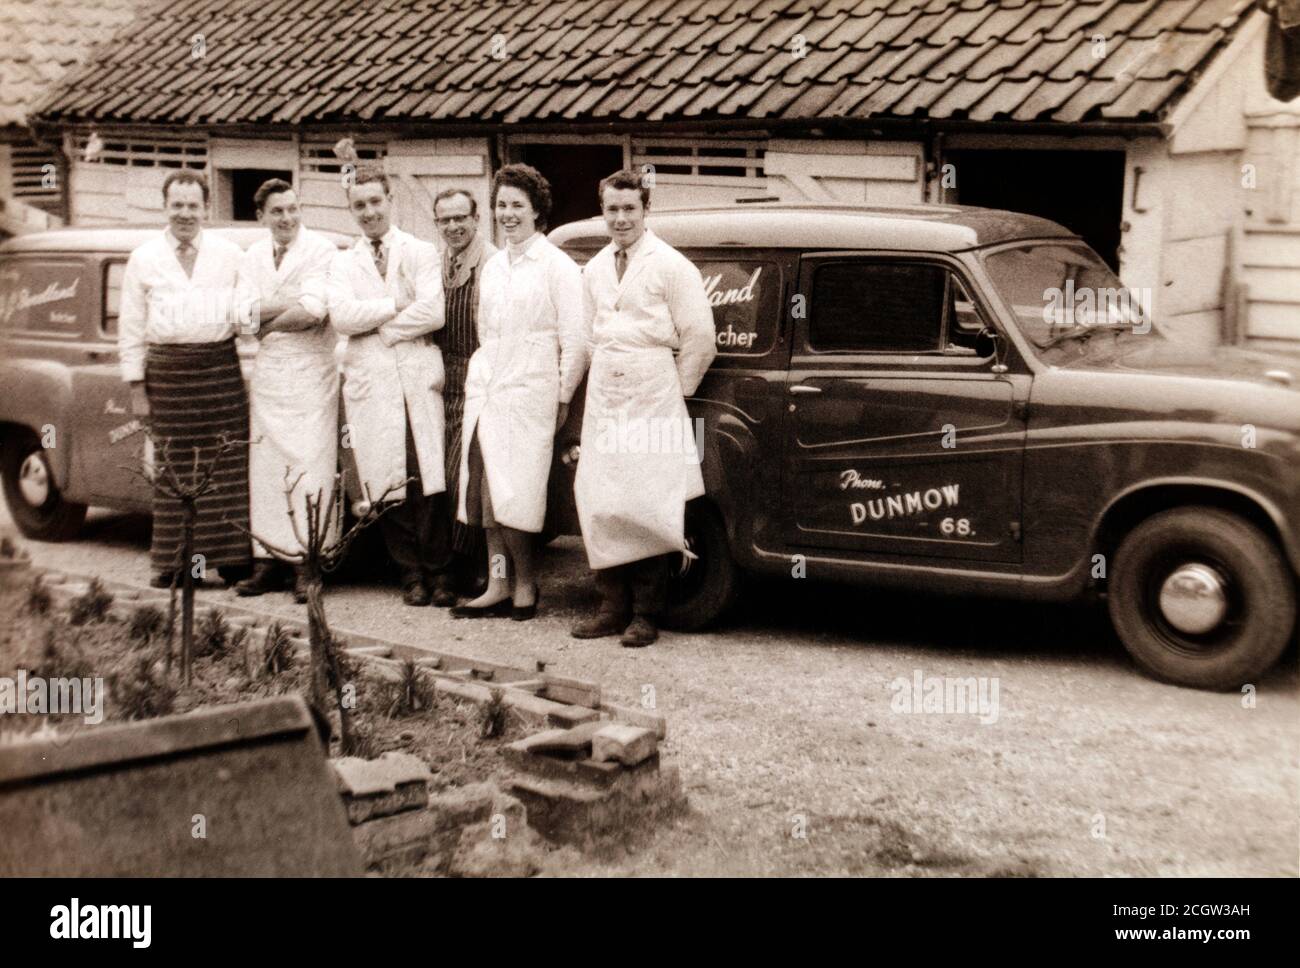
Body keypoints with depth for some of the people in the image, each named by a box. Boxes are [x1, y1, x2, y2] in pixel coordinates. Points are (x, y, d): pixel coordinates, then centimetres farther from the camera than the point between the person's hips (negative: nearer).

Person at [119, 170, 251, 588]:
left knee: (228, 467, -1)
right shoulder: (143, 259, 8)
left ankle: (230, 557, 5)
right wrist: (137, 387, 5)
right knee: (173, 469, 3)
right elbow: (131, 327, 9)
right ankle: (173, 561, 10)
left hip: (222, 367, 0)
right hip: (168, 370, 0)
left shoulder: (230, 255, 7)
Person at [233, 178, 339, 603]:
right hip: (266, 372, 6)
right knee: (263, 467, 5)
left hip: (311, 372, -5)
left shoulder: (320, 250, -5)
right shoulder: (253, 257, 13)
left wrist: (266, 322, -4)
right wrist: (291, 302, -12)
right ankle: (268, 560, 11)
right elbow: (244, 313, -1)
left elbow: (313, 313, -17)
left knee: (308, 467, -6)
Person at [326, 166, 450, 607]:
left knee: (426, 478, -6)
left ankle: (438, 571, 5)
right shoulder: (343, 262, 15)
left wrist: (379, 327, -5)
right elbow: (341, 316, -3)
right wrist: (396, 304, -6)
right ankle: (411, 574, 11)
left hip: (418, 377, -2)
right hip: (369, 382, 2)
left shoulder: (422, 253, 7)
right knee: (385, 483, 1)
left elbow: (433, 312, -8)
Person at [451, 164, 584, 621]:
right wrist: (480, 379, 15)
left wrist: (562, 398, -7)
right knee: (487, 493, 5)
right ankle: (498, 587, 11)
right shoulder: (492, 267, 16)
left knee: (512, 496, -8)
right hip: (485, 391, 7)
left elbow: (575, 340, -7)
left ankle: (525, 583, 7)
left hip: (529, 394, -6)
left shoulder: (558, 267, -4)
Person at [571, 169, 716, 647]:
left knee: (647, 506, -5)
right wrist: (604, 373, 14)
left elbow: (700, 338, -6)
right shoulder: (595, 270, 14)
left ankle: (645, 615, 2)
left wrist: (675, 391, -1)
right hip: (604, 398, 6)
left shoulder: (671, 266, -6)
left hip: (653, 397, -6)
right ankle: (613, 606, 13)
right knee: (598, 503, 3)